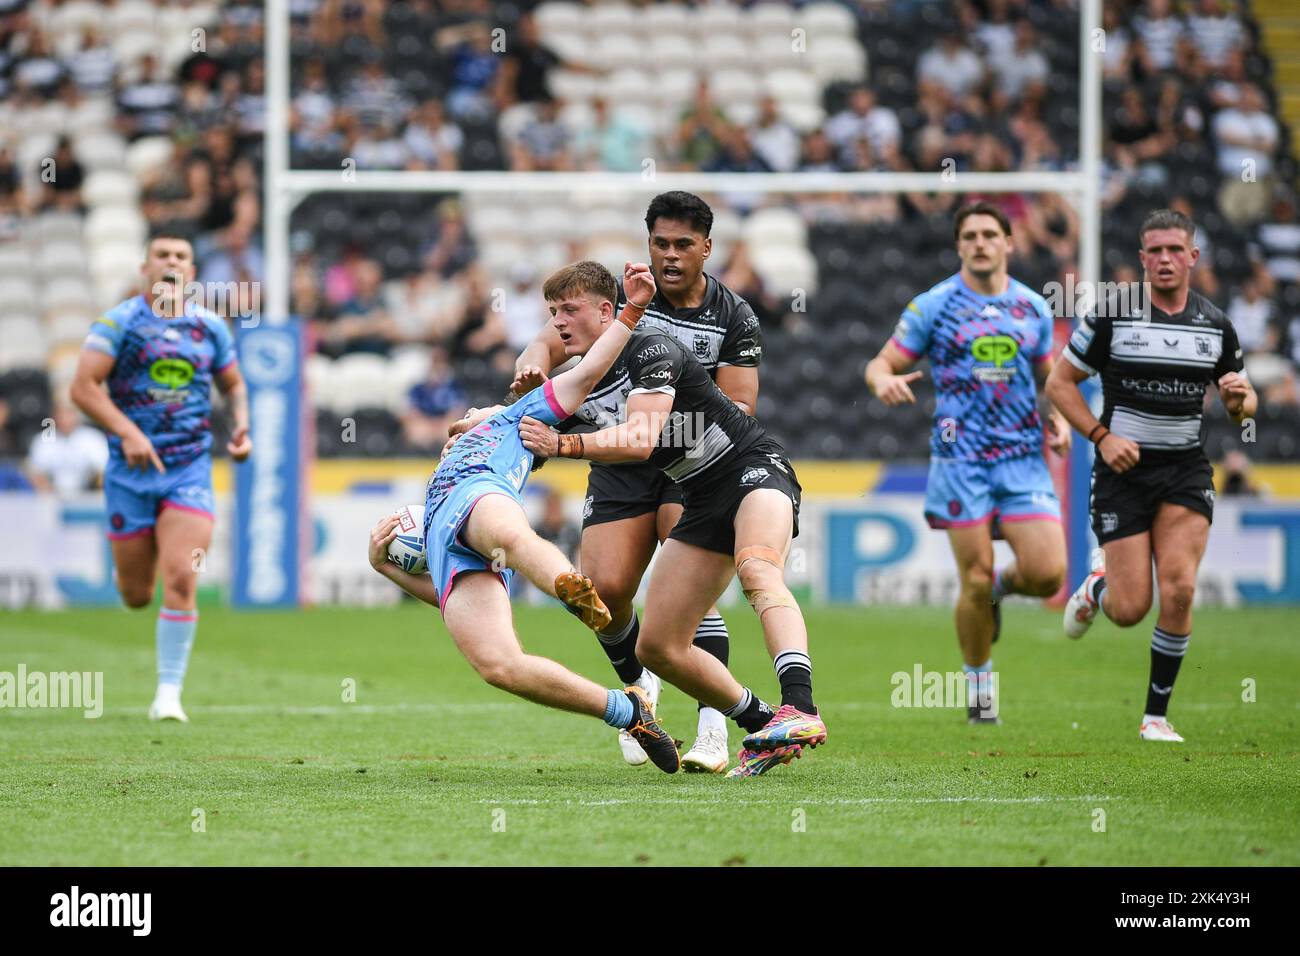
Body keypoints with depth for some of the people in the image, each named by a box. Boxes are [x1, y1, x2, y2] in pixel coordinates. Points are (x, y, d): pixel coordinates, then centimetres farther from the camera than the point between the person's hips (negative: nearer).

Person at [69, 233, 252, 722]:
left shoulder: (211, 327, 7)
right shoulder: (118, 322, -5)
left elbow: (233, 384, 22)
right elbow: (83, 386, -13)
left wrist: (241, 425, 2)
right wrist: (128, 433, -25)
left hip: (190, 470, 1)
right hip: (131, 473, -1)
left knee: (180, 581, -16)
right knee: (137, 596, 6)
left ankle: (168, 694, -8)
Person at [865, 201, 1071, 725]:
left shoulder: (1033, 307, 9)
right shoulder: (932, 306, 0)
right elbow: (882, 363, 2)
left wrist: (1059, 418, 3)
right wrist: (883, 381, -23)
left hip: (1024, 459, 3)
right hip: (960, 459, -2)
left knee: (1047, 573, -11)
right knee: (976, 580, -5)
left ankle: (1003, 584, 25)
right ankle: (978, 682, 17)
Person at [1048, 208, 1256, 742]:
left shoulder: (1216, 326, 4)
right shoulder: (1111, 316, -6)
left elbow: (1241, 407, 14)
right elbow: (1060, 382, -1)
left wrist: (1241, 398, -11)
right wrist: (1101, 436, -13)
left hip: (1186, 470, 2)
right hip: (1124, 469, -2)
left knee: (1179, 590, -15)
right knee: (1130, 611, -6)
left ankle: (1156, 715, -1)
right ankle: (1097, 587, 32)